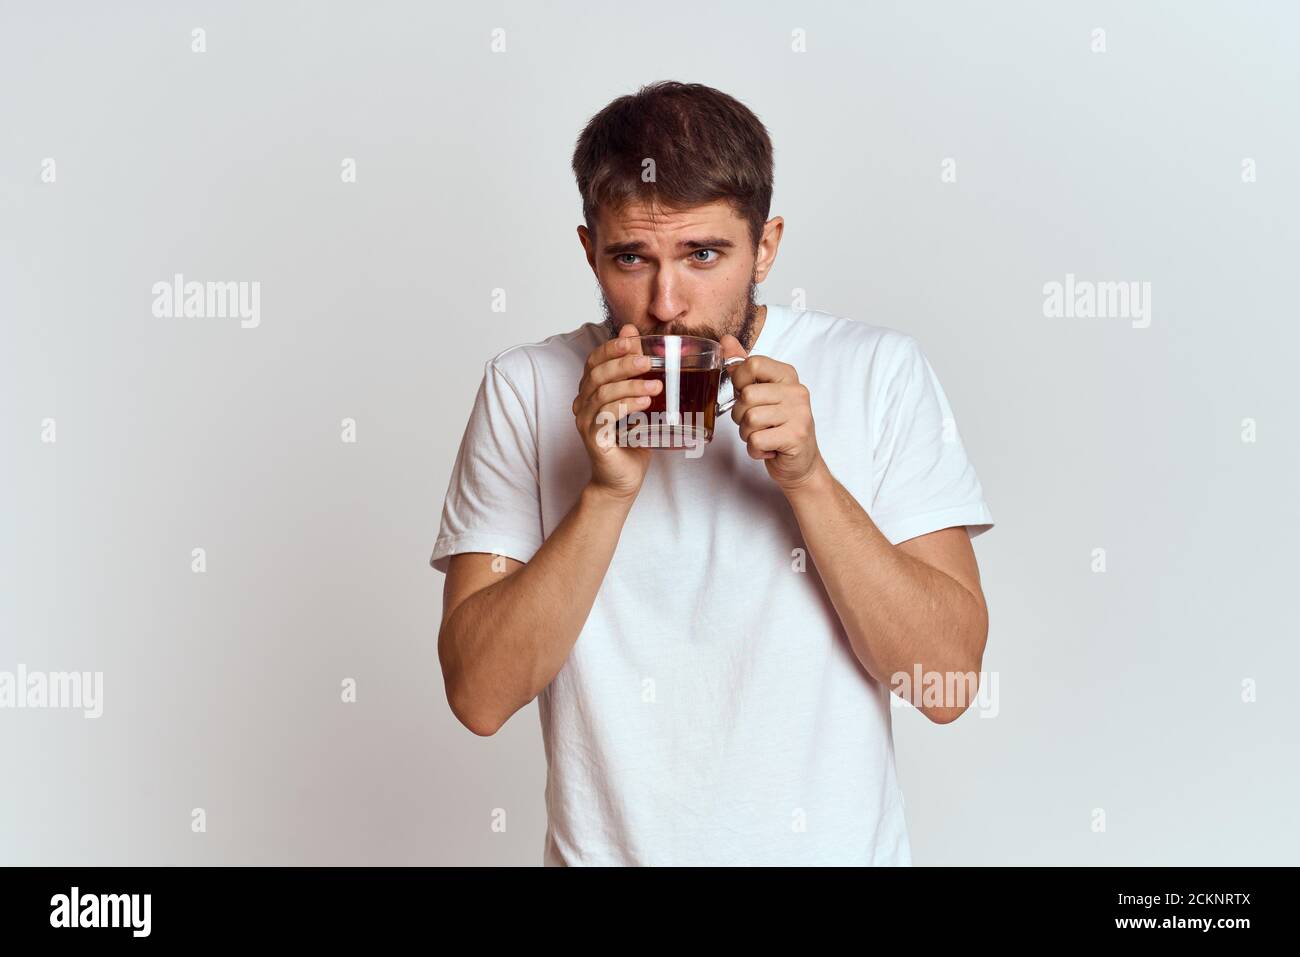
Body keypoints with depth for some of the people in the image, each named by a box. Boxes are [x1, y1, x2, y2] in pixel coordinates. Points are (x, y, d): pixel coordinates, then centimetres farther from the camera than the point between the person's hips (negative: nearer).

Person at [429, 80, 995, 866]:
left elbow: (948, 680, -12)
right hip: (607, 845, 0)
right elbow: (479, 696, -12)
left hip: (839, 847, 0)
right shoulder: (527, 390, -6)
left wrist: (809, 477, -22)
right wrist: (607, 490, -22)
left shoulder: (879, 372, -7)